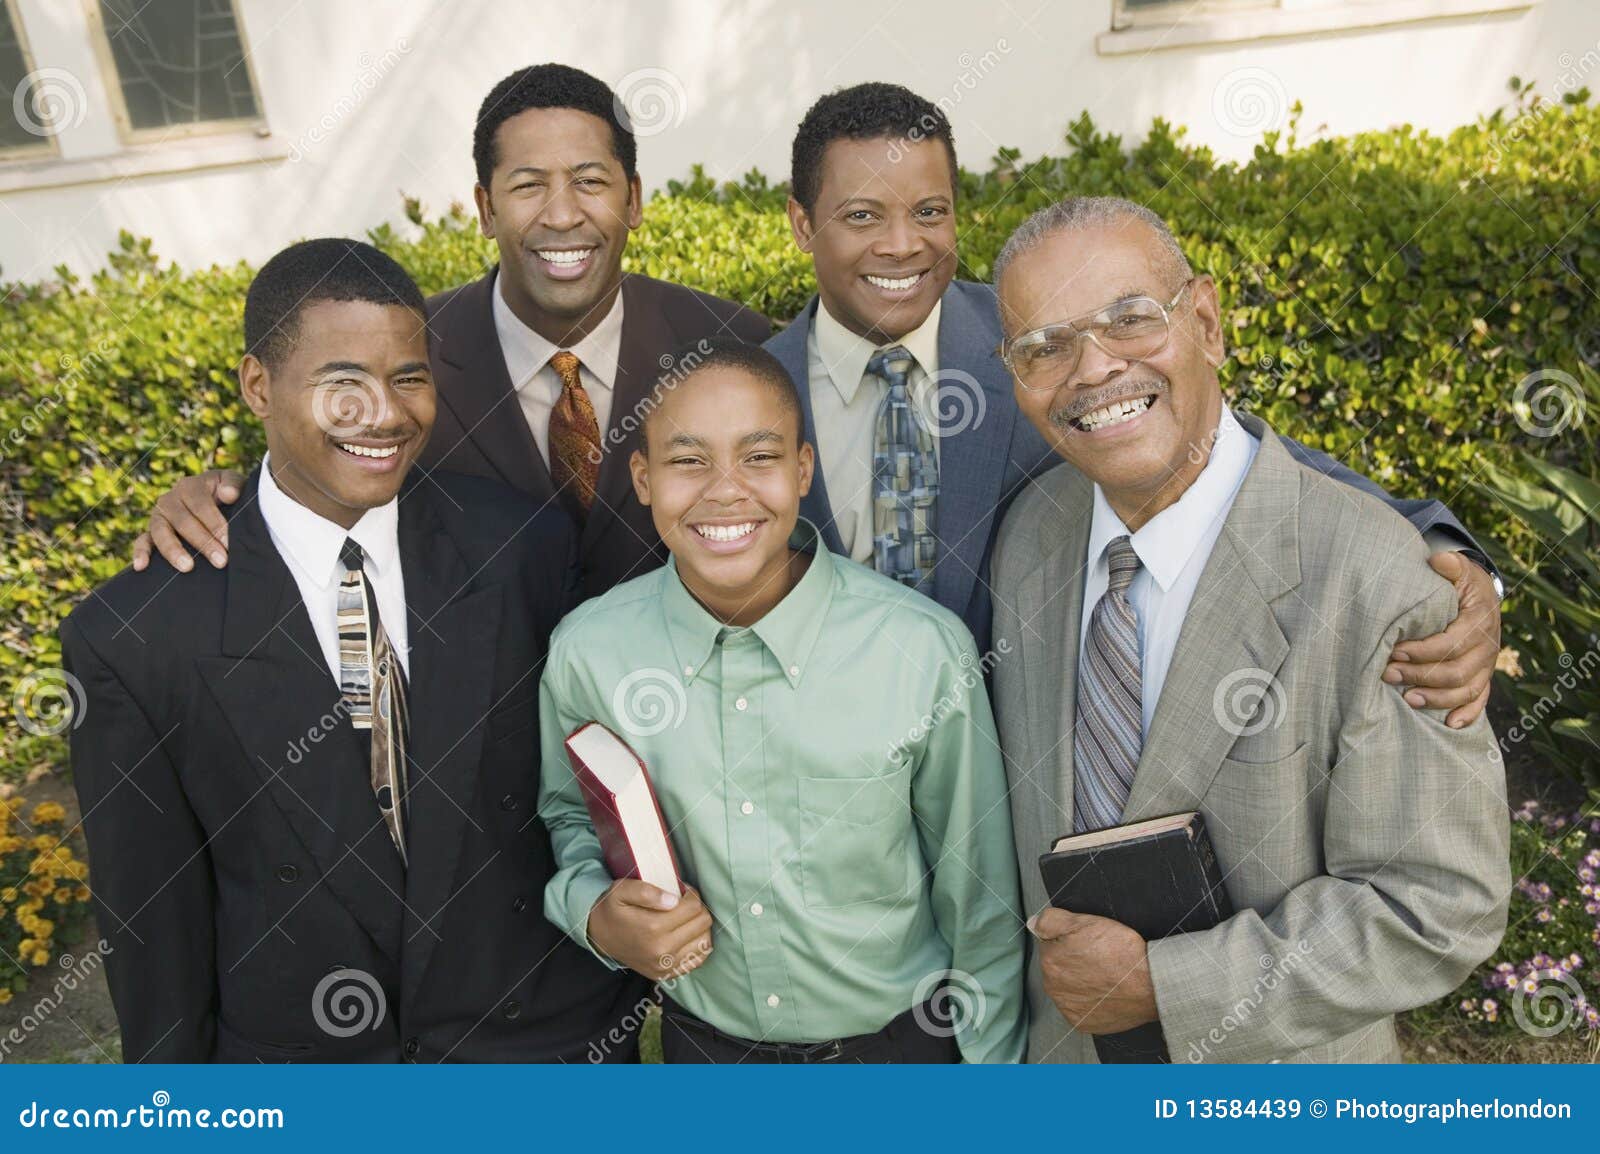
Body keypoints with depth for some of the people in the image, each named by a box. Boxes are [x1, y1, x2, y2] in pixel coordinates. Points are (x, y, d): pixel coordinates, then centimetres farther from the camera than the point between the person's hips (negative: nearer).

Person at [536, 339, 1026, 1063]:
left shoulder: (927, 650, -21)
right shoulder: (585, 652, -16)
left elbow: (979, 904, -9)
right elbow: (568, 813, 4)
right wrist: (594, 911, -15)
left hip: (902, 1042, -1)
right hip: (701, 1043, 2)